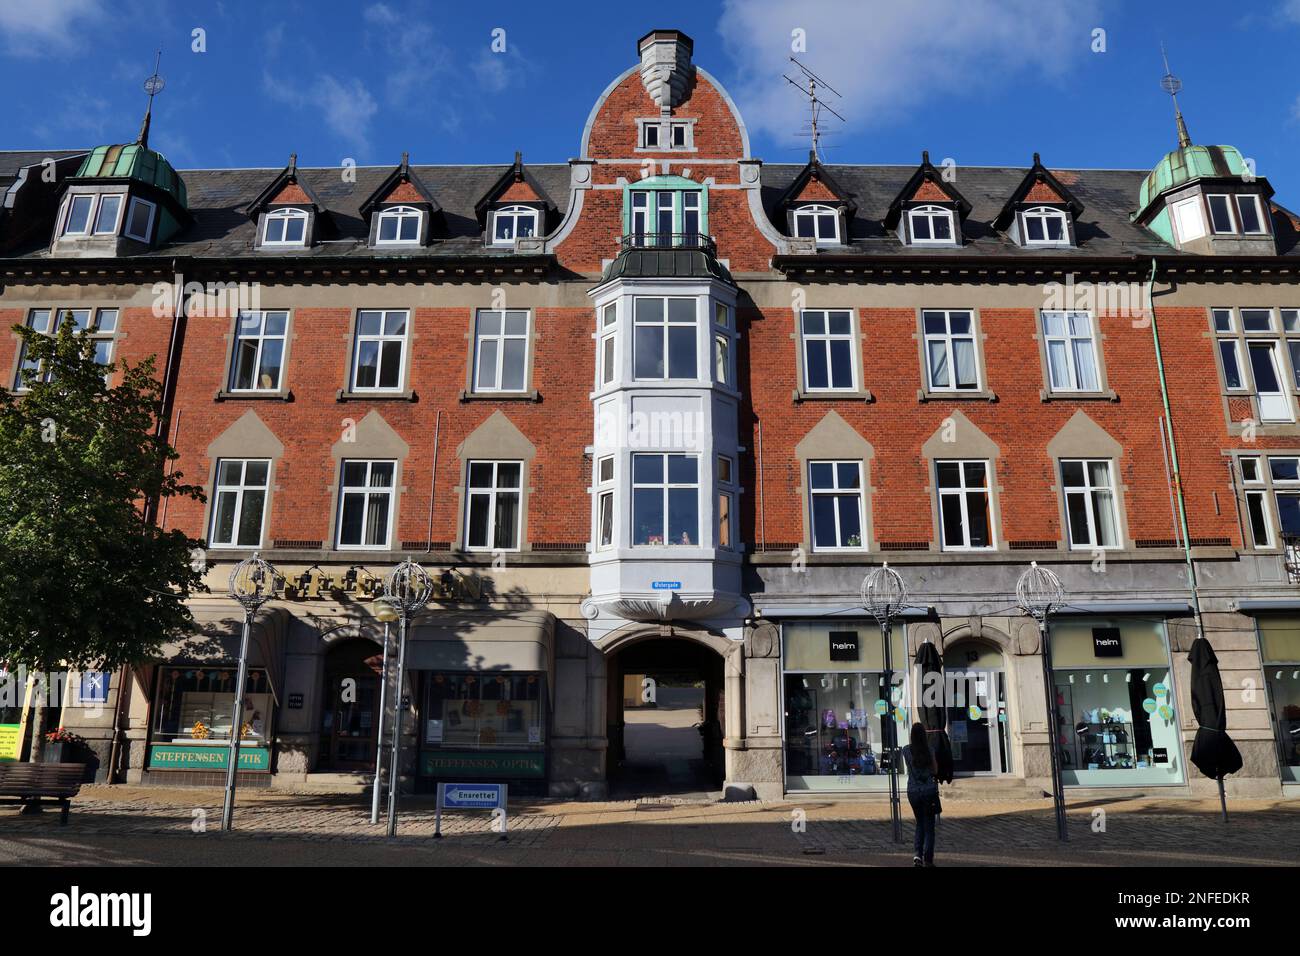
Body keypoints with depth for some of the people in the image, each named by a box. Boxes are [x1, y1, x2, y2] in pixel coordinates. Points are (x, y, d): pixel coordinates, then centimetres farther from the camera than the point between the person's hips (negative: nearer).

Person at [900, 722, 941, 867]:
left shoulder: (906, 750, -5)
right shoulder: (930, 750, -7)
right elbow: (934, 770, 3)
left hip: (913, 791, 1)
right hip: (929, 790, -1)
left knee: (920, 823, 18)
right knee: (929, 826, 9)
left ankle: (917, 854, 2)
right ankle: (928, 860, 6)